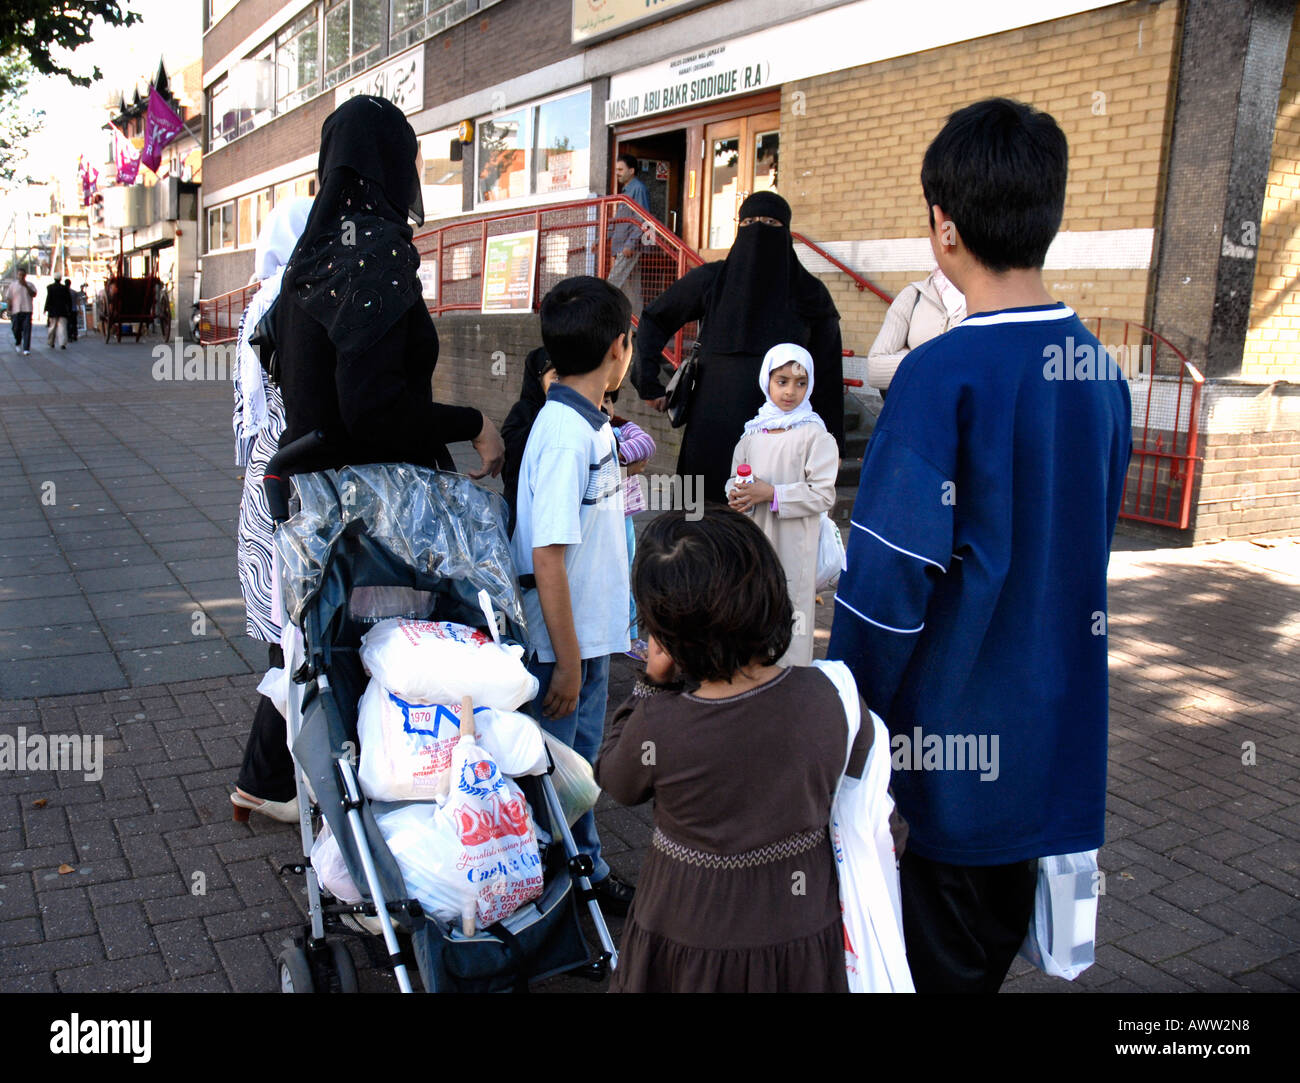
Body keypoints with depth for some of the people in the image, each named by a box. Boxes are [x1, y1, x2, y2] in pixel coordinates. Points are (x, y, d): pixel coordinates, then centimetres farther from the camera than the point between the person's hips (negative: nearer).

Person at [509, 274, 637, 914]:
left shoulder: (590, 423, 6)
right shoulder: (565, 435, -23)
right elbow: (547, 556, -25)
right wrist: (567, 659, -21)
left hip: (592, 632, 9)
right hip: (561, 643, -9)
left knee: (580, 762, 22)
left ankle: (588, 873, 37)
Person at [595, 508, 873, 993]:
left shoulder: (655, 728, -28)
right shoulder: (830, 694, -21)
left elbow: (614, 780, -4)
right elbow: (857, 767, 3)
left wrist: (652, 681, -5)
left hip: (689, 942, -2)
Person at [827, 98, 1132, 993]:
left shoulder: (942, 374, -20)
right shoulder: (1099, 369, 2)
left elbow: (890, 570, -21)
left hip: (957, 719, -7)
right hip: (1060, 719, 7)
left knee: (941, 957, 11)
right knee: (999, 930, 24)